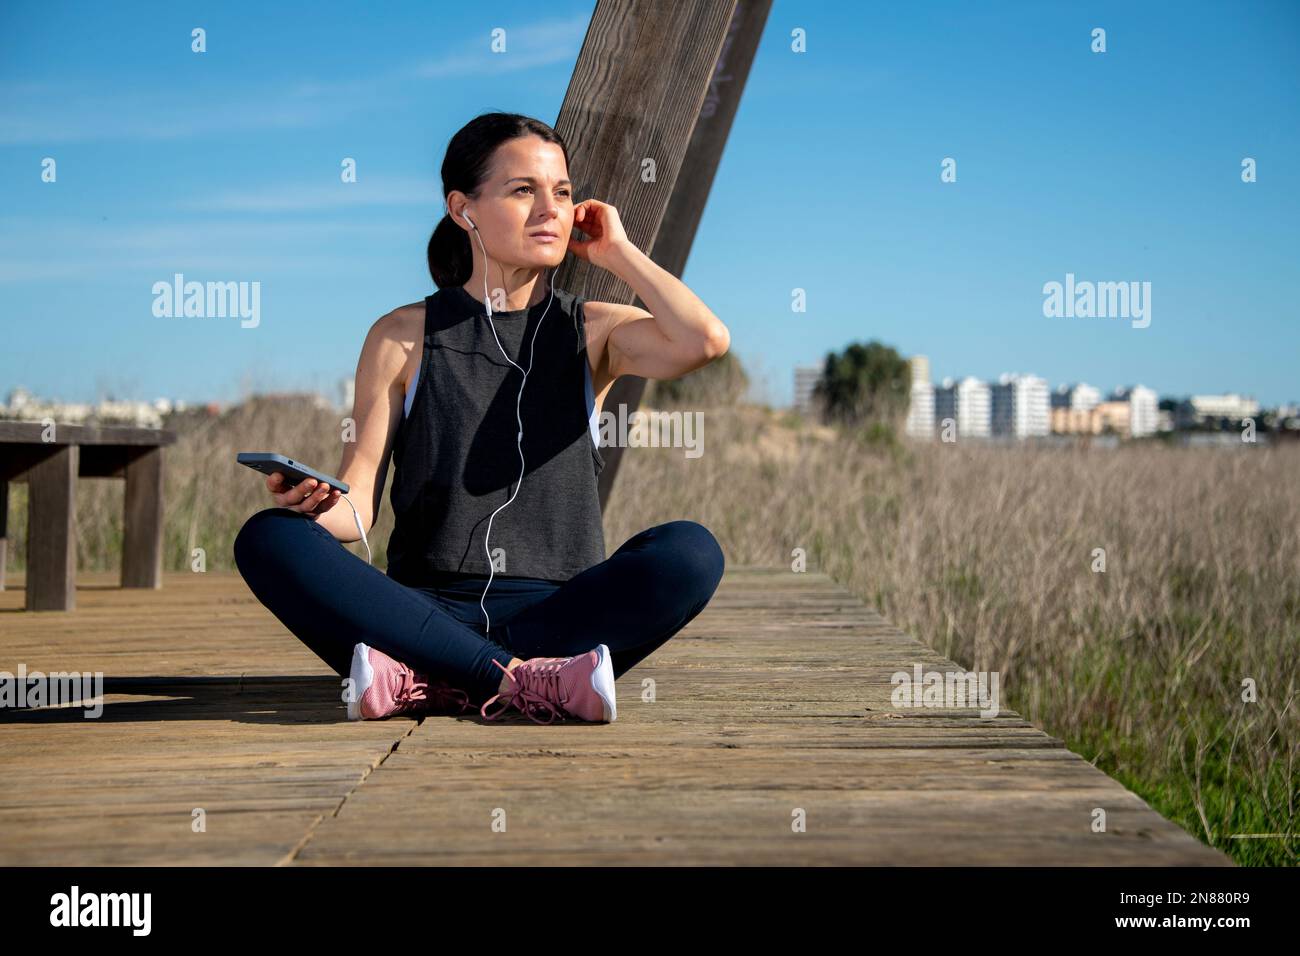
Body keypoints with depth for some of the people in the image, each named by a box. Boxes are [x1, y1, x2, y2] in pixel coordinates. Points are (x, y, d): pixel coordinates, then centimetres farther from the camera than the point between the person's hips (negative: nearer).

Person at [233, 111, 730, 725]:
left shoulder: (594, 331, 11)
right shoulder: (403, 338, 9)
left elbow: (706, 340, -11)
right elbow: (358, 508, 4)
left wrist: (618, 253, 2)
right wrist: (314, 502, -20)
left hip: (554, 613, 0)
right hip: (427, 611, 0)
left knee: (690, 551, -28)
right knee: (267, 540, -24)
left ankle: (432, 686, -33)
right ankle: (524, 681, -33)